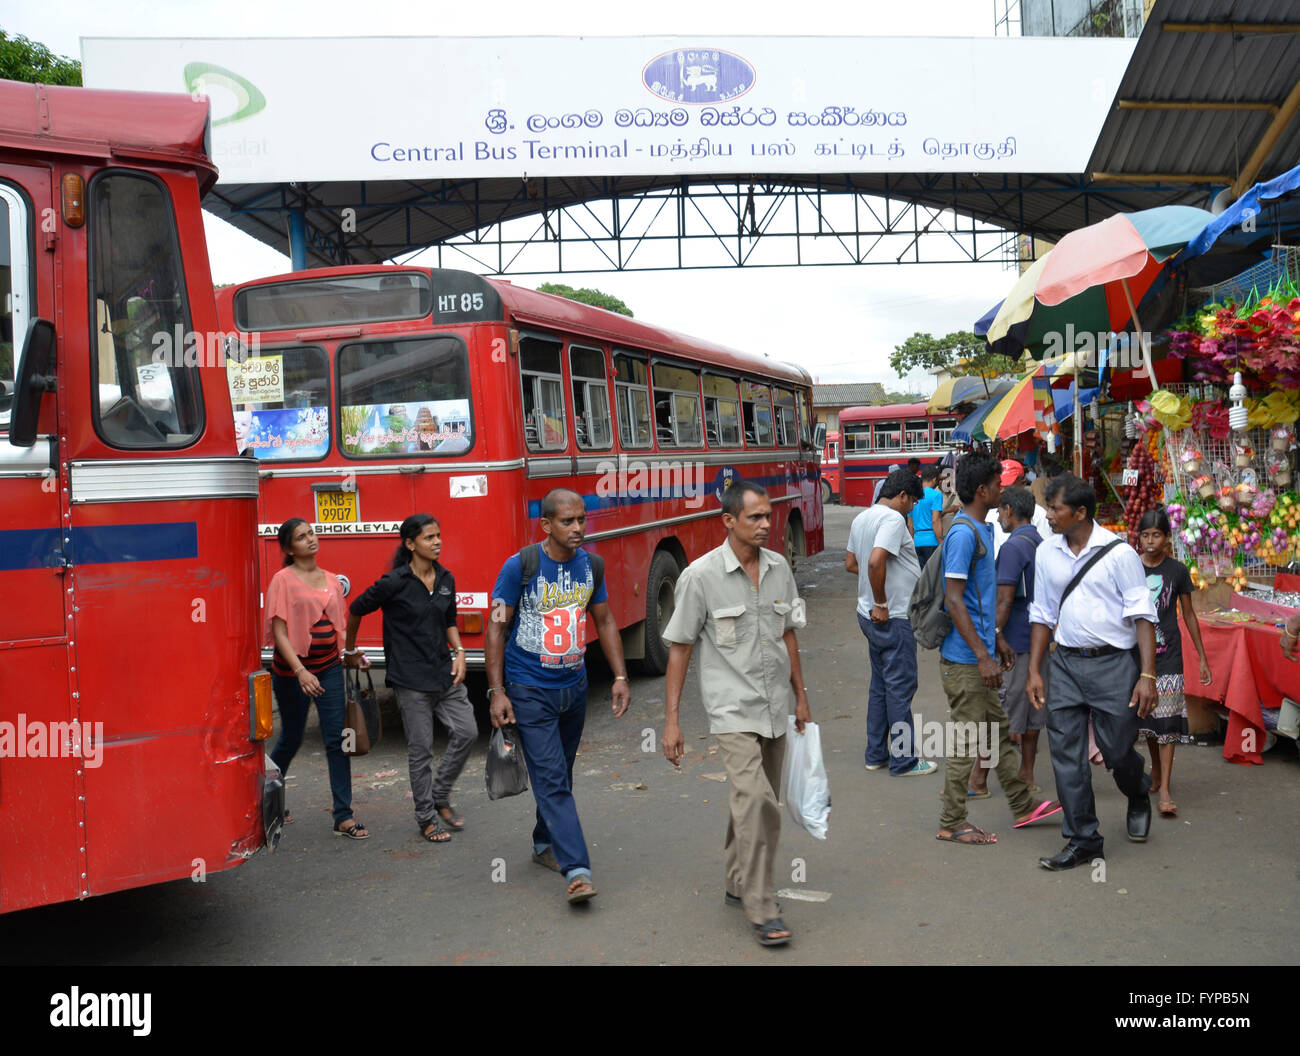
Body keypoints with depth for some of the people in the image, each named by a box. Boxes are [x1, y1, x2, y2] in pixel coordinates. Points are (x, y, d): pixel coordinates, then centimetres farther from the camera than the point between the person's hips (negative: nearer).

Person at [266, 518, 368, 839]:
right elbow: (279, 633, -14)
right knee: (291, 740, 10)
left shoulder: (332, 580, 8)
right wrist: (301, 672, -23)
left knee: (337, 738, -2)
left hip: (330, 668, 4)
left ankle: (343, 816, 2)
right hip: (293, 671, -4)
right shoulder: (283, 580, -9)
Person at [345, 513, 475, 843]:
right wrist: (351, 651, 10)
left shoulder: (446, 579, 5)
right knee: (421, 748, 2)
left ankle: (440, 796, 20)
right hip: (411, 677, -6)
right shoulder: (394, 583, -12)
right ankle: (427, 818, 15)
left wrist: (459, 652, 3)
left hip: (444, 672, 6)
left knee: (466, 731, 0)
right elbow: (356, 611, 0)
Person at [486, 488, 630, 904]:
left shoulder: (590, 565, 1)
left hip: (574, 686, 6)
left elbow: (604, 621, 11)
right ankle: (577, 870, -11)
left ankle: (544, 844, 36)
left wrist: (620, 677, 5)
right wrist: (497, 691, -13)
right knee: (552, 780, -9)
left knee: (561, 774, 17)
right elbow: (496, 628, -9)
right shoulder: (520, 566, -14)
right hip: (530, 691, -5)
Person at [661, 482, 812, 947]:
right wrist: (671, 720, -10)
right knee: (756, 801, -17)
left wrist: (800, 695, 18)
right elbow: (679, 648, -8)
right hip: (733, 710, -6)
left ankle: (737, 885, 33)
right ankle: (762, 910, -8)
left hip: (776, 708, 6)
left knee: (756, 802, 15)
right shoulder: (701, 575, -11)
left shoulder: (779, 568, 5)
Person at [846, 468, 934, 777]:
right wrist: (882, 603, -22)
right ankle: (903, 760, 8)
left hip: (870, 615, 9)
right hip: (892, 619, -9)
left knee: (880, 683, 16)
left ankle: (876, 754, 23)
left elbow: (851, 563, 20)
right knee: (900, 687, 0)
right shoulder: (893, 518, -18)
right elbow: (875, 561, -31)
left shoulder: (862, 518, 11)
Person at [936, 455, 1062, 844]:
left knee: (998, 731, 18)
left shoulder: (980, 529, 12)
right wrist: (983, 656, -23)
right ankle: (951, 823, 10)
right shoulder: (963, 533, -19)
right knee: (967, 741, -1)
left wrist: (997, 640, 23)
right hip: (964, 659, -10)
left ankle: (1023, 806, 30)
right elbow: (954, 600, -23)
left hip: (979, 655, 10)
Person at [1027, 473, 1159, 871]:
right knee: (1066, 755, 1)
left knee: (1117, 751, 4)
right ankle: (1083, 841, 15)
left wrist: (1147, 675, -14)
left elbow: (1142, 614, -8)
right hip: (1065, 663, 4)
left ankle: (1139, 798, 40)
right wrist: (1034, 670, 9)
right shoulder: (1046, 552, 6)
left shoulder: (1118, 553, -8)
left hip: (1113, 663, -4)